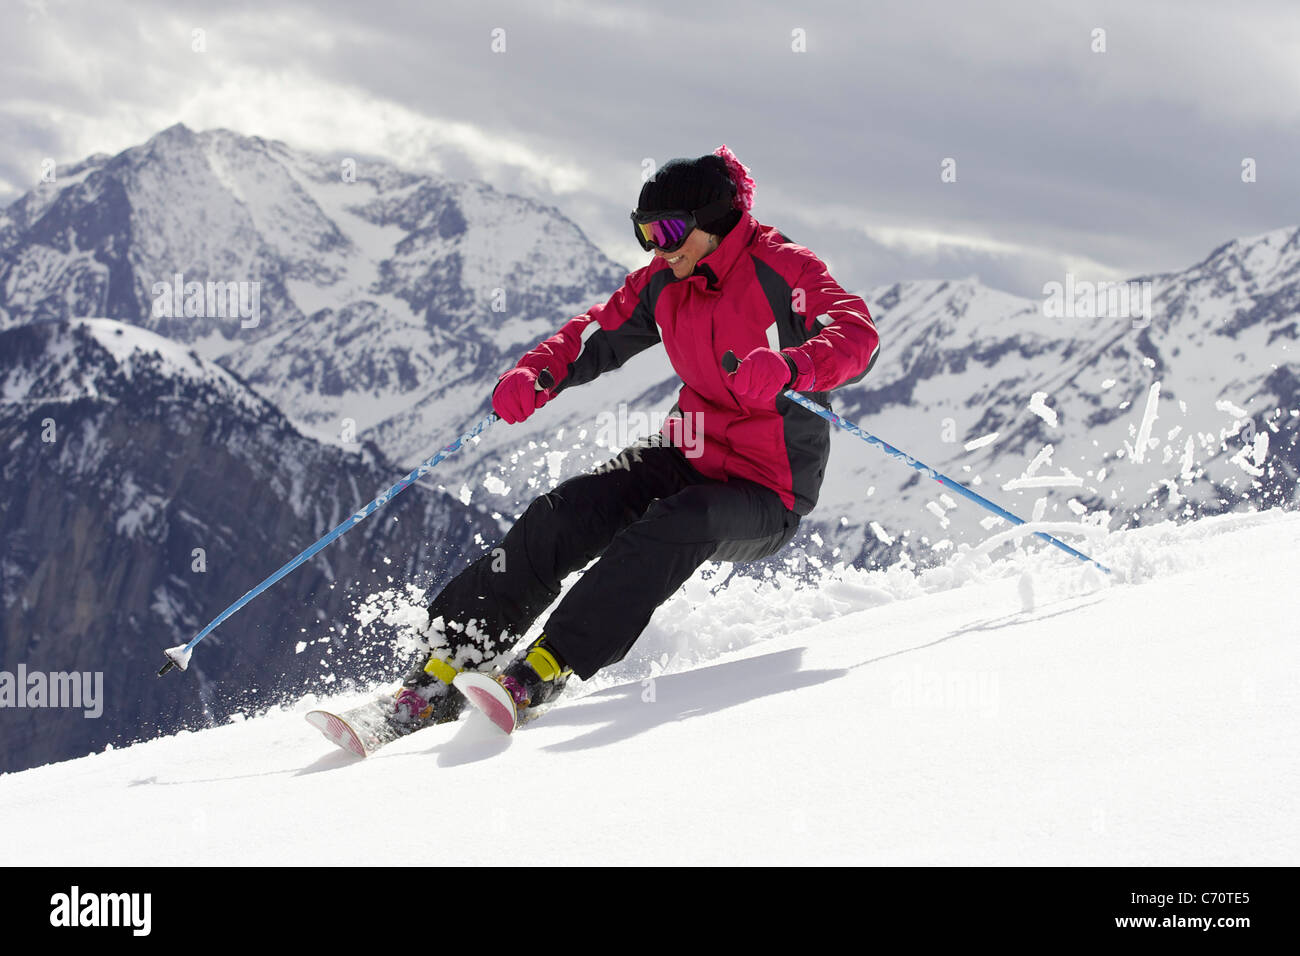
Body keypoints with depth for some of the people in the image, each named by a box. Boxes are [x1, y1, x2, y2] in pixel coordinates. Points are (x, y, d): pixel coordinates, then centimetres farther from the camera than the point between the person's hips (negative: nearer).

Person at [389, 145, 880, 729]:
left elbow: (858, 336, -29)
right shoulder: (662, 285, 4)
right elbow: (596, 336, 13)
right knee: (565, 512, -17)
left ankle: (546, 671, -36)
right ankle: (446, 666, -17)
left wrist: (789, 368, -50)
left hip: (767, 502, -6)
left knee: (674, 525, -36)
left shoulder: (784, 270, -16)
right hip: (687, 460, 6)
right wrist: (536, 374, -8)